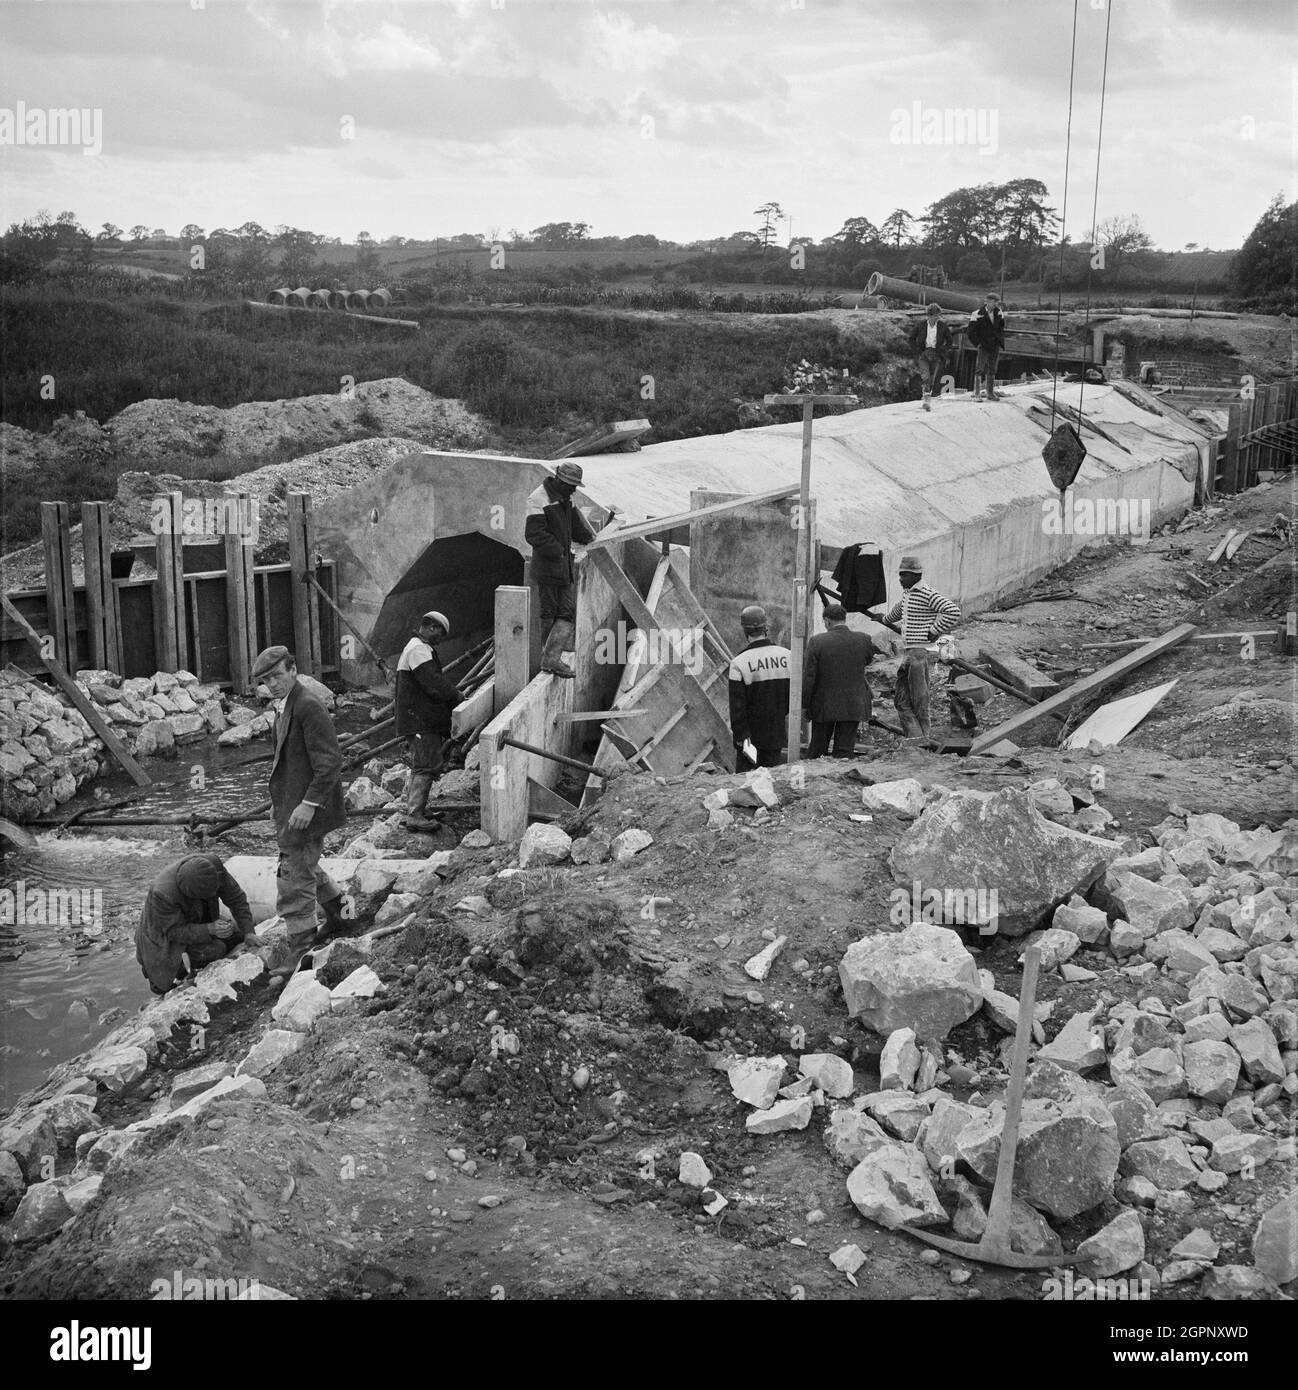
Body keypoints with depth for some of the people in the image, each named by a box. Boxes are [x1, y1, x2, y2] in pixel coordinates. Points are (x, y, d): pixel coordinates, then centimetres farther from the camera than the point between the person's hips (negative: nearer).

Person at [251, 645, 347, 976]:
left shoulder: (308, 707, -19)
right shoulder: (286, 707, 12)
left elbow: (329, 761, -24)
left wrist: (308, 804, -26)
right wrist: (279, 800, 21)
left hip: (306, 810, -10)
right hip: (291, 805, 10)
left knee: (295, 878, -5)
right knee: (304, 866, 24)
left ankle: (300, 951, 4)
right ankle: (334, 913, 43)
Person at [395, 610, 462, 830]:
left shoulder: (421, 648, 21)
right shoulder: (418, 650, -15)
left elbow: (435, 680, 22)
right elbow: (433, 685, -22)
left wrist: (453, 693, 9)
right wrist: (456, 697, -9)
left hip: (423, 719, 11)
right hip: (420, 721, -11)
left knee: (421, 765, 17)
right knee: (426, 766, -10)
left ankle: (412, 810, 24)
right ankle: (415, 815, -9)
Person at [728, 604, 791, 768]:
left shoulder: (739, 662, -14)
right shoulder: (786, 655, -3)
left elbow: (737, 705, -14)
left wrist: (741, 736, -10)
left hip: (750, 736, -3)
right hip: (777, 734, 3)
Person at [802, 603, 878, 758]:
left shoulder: (816, 642, -12)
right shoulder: (863, 640, -6)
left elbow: (808, 676, -11)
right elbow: (868, 660, 14)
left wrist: (804, 705, -3)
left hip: (823, 706, -1)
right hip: (853, 706, 1)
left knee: (817, 749, 13)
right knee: (845, 750, 5)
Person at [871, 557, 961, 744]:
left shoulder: (927, 594, -13)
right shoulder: (907, 593, 14)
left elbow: (953, 611, -21)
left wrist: (933, 632, -16)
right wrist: (886, 619, 55)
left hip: (921, 652, -9)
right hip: (909, 651, 9)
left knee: (919, 700, -5)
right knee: (901, 698, 5)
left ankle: (922, 738, 2)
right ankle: (914, 736, 5)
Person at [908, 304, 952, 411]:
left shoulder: (942, 326, -1)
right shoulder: (921, 324, -4)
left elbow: (949, 340, 12)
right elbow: (912, 337, 9)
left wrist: (944, 350, 2)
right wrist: (916, 350, 2)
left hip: (937, 355, 2)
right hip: (924, 353, -2)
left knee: (933, 379, 1)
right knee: (925, 376, -18)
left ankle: (928, 397, 13)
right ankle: (926, 400, -23)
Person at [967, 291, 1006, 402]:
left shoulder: (998, 313, 6)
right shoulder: (978, 314, -10)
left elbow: (1001, 327, 21)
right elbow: (971, 332, -7)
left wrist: (1001, 341, 12)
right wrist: (978, 343, -11)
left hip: (995, 346, 5)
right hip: (983, 347, -5)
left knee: (992, 371, 11)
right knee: (979, 370, -9)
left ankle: (990, 393, 18)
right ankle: (977, 394, -6)